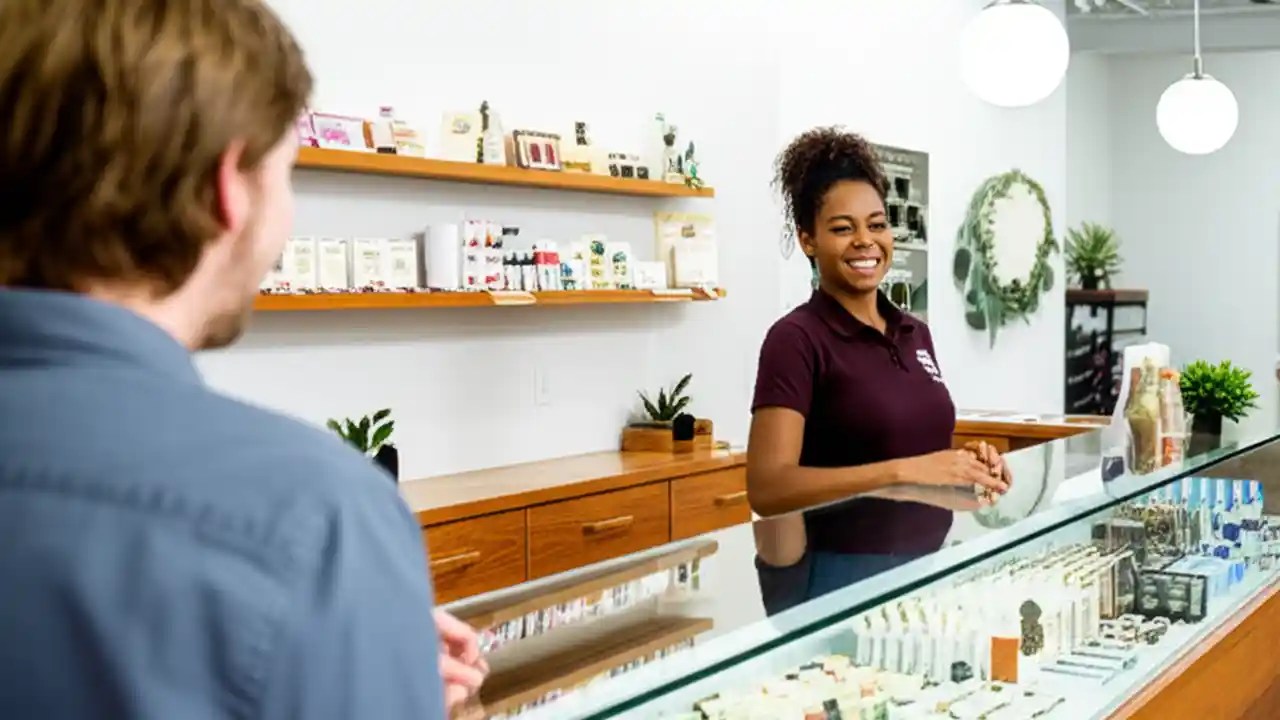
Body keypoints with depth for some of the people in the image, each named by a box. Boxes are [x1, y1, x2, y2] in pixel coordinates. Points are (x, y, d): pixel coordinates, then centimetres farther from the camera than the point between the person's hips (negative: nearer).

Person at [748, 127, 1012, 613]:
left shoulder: (915, 334, 10)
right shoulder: (796, 340, -12)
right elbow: (768, 488, -22)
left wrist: (965, 465, -2)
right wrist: (902, 471, -29)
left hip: (925, 565, 7)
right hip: (833, 577, -7)